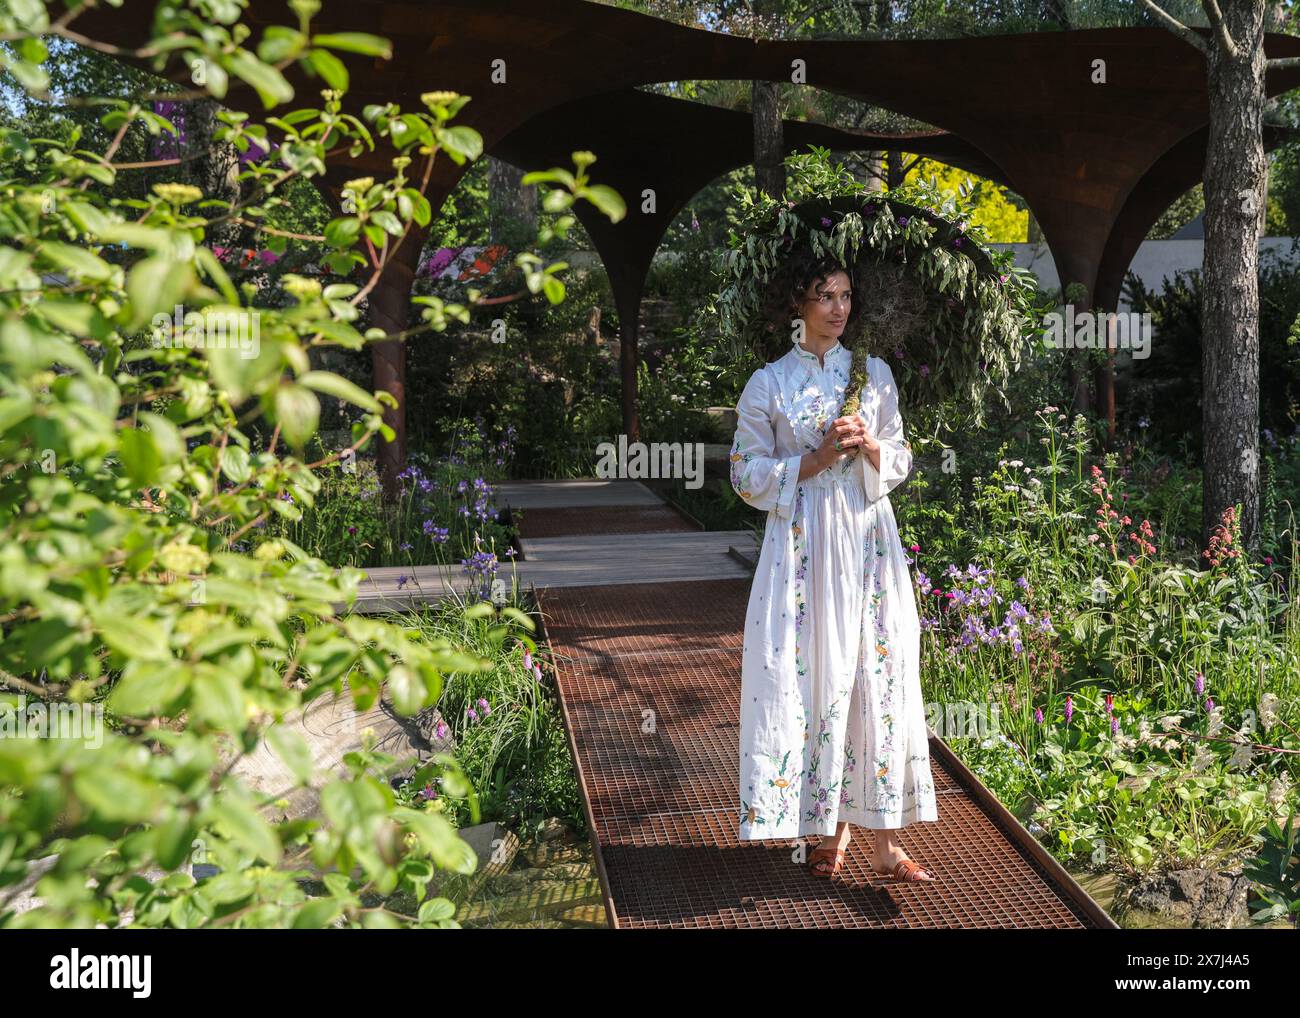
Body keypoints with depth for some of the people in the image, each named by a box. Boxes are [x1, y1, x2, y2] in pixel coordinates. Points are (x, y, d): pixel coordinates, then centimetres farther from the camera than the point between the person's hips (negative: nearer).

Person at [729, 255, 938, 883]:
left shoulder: (874, 373, 9)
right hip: (802, 542, -2)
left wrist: (871, 448, -9)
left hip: (867, 540, 2)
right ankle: (830, 826, 11)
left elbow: (901, 460, 12)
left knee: (876, 672, -1)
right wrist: (814, 461, -12)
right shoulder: (768, 383, 2)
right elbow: (748, 475, 1)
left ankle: (882, 837, 3)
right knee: (811, 672, -2)